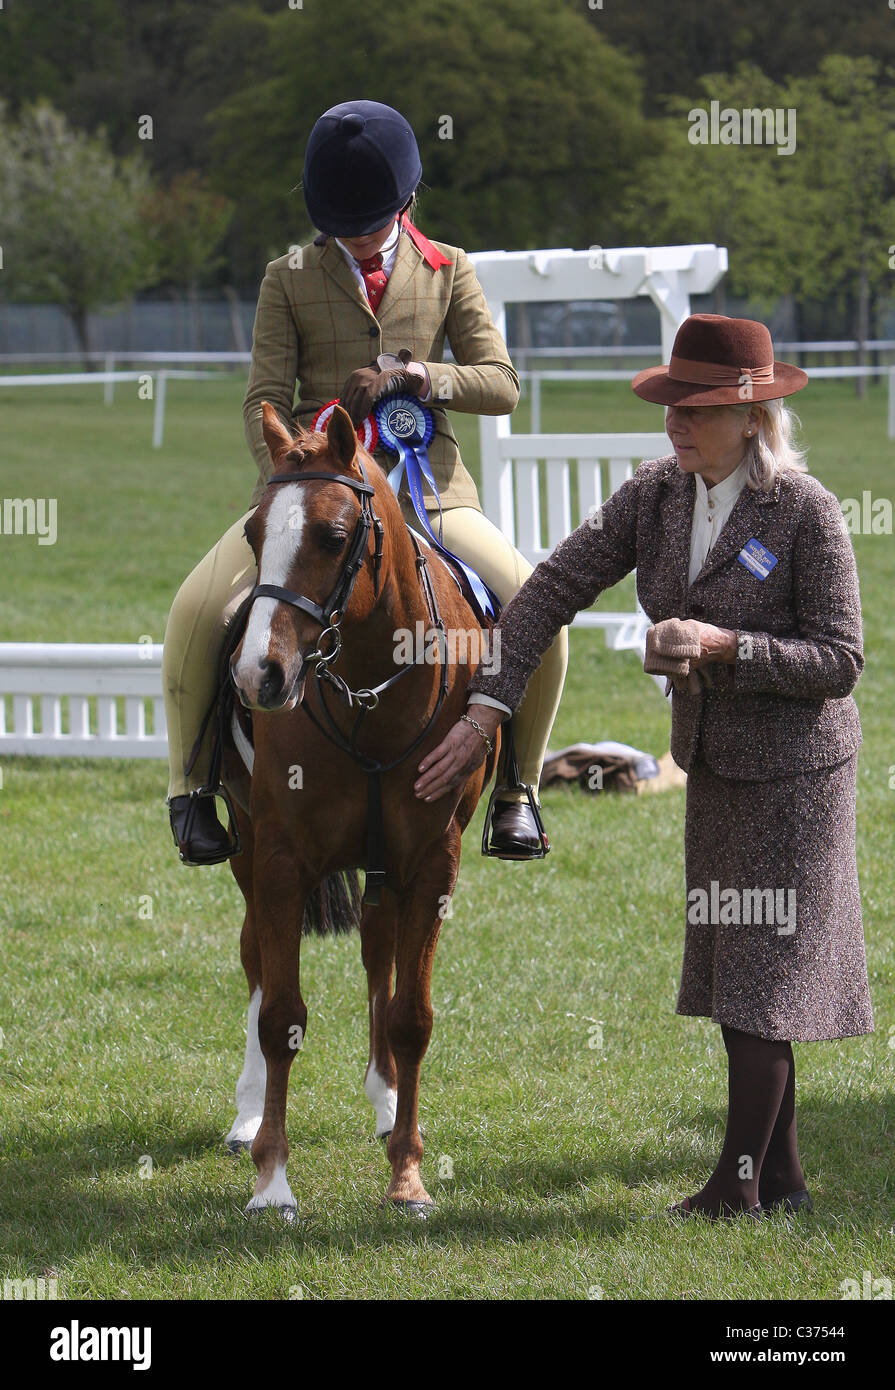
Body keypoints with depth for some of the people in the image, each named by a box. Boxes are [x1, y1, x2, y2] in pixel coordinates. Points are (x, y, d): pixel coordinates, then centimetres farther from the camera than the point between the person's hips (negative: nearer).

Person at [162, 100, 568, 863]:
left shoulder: (448, 271, 7)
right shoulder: (290, 279, 5)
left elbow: (502, 385, 3)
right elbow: (266, 399, 0)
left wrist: (418, 377, -15)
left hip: (426, 485, 1)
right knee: (196, 612, -23)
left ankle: (518, 788, 1)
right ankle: (190, 785, 0)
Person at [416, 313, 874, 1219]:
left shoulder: (807, 512, -19)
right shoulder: (657, 494, -3)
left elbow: (838, 661, -17)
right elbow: (556, 587, -4)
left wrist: (720, 643, -30)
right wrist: (488, 709, -11)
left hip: (792, 768, -7)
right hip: (713, 766, 7)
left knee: (758, 972, -4)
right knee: (738, 970, 13)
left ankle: (738, 1183, 4)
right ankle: (782, 1179, 22)